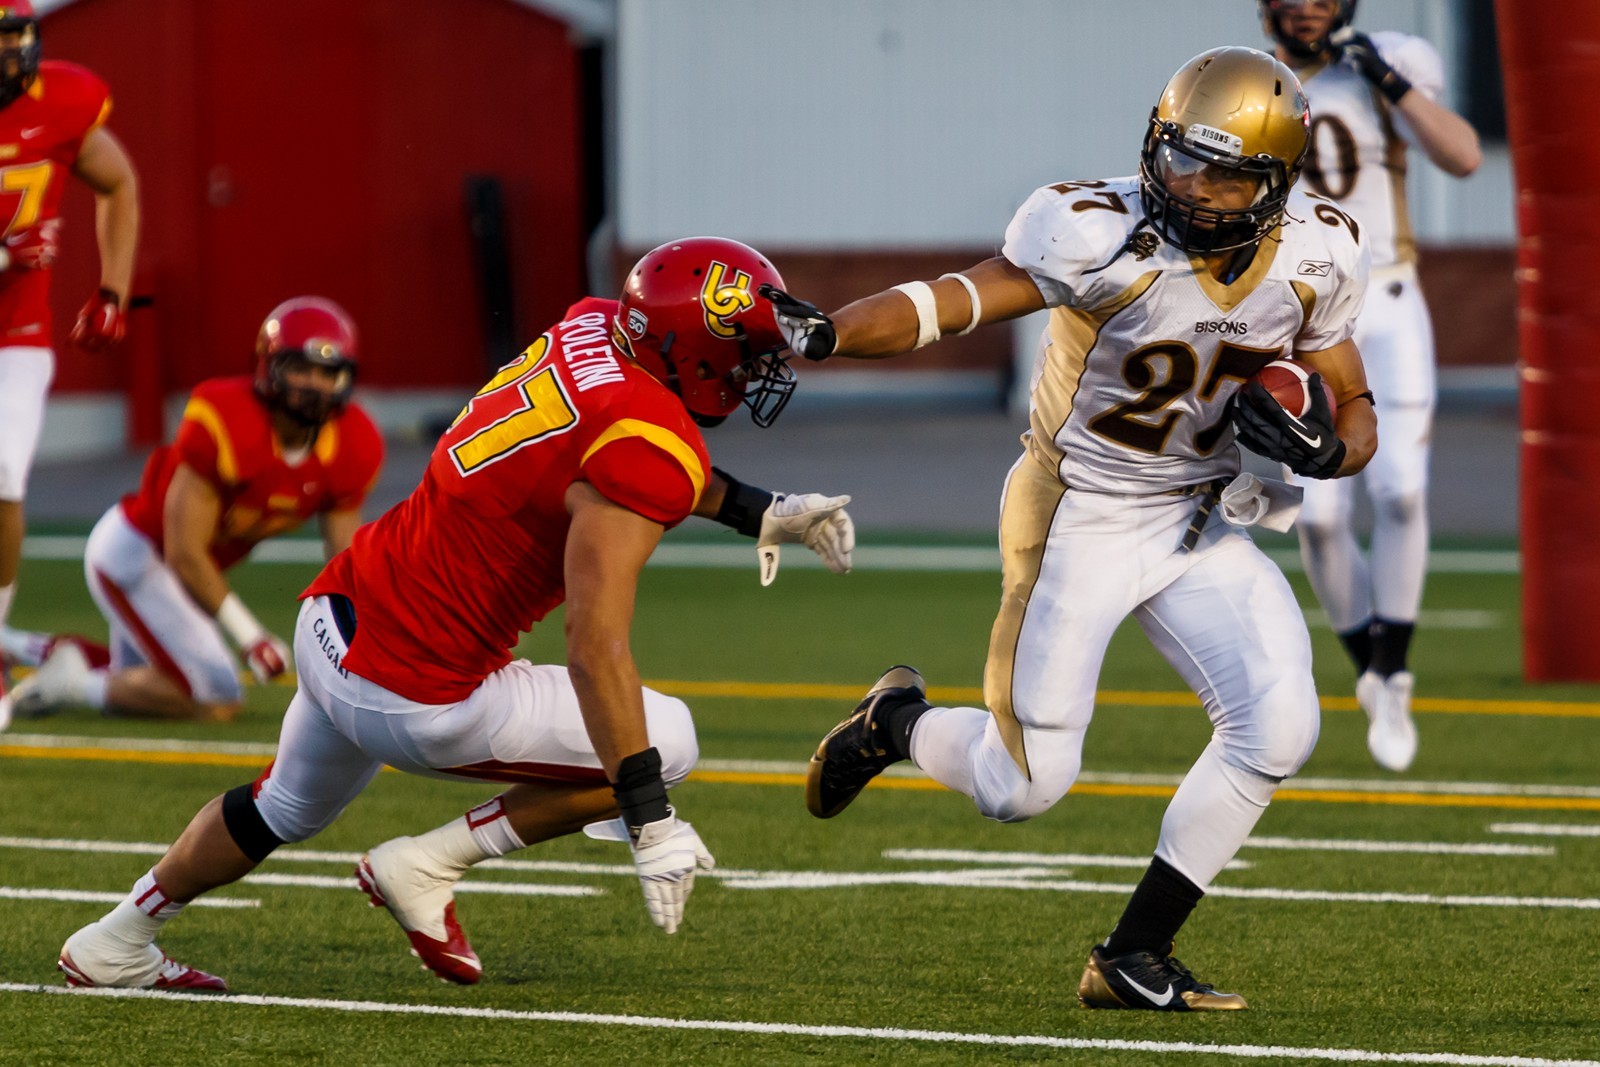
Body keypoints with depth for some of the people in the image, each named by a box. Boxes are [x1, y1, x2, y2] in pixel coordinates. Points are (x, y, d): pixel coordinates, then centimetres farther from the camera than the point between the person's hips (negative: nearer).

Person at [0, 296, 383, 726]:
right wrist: (249, 635, -22)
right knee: (217, 701, -17)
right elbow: (185, 553, -26)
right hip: (133, 553, -9)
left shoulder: (351, 447, -10)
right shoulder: (224, 423, -31)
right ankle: (75, 682, -6)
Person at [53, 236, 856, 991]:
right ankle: (429, 865, 4)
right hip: (412, 698, -9)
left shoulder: (592, 326, 1)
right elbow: (596, 645, -29)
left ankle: (112, 946, 49)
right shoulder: (642, 450, -24)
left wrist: (761, 512, 19)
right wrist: (650, 821, -28)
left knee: (284, 810, 35)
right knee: (665, 746, 0)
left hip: (336, 618, 9)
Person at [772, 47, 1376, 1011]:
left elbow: (1356, 414, 4)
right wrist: (825, 333, -47)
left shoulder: (1312, 260, -9)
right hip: (1076, 522, -4)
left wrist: (1326, 447, -21)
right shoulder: (1107, 238, -24)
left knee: (1278, 726, -16)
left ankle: (1134, 958, -1)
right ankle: (898, 723, 33)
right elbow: (953, 302, -29)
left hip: (1196, 523, 4)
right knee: (1025, 788, -4)